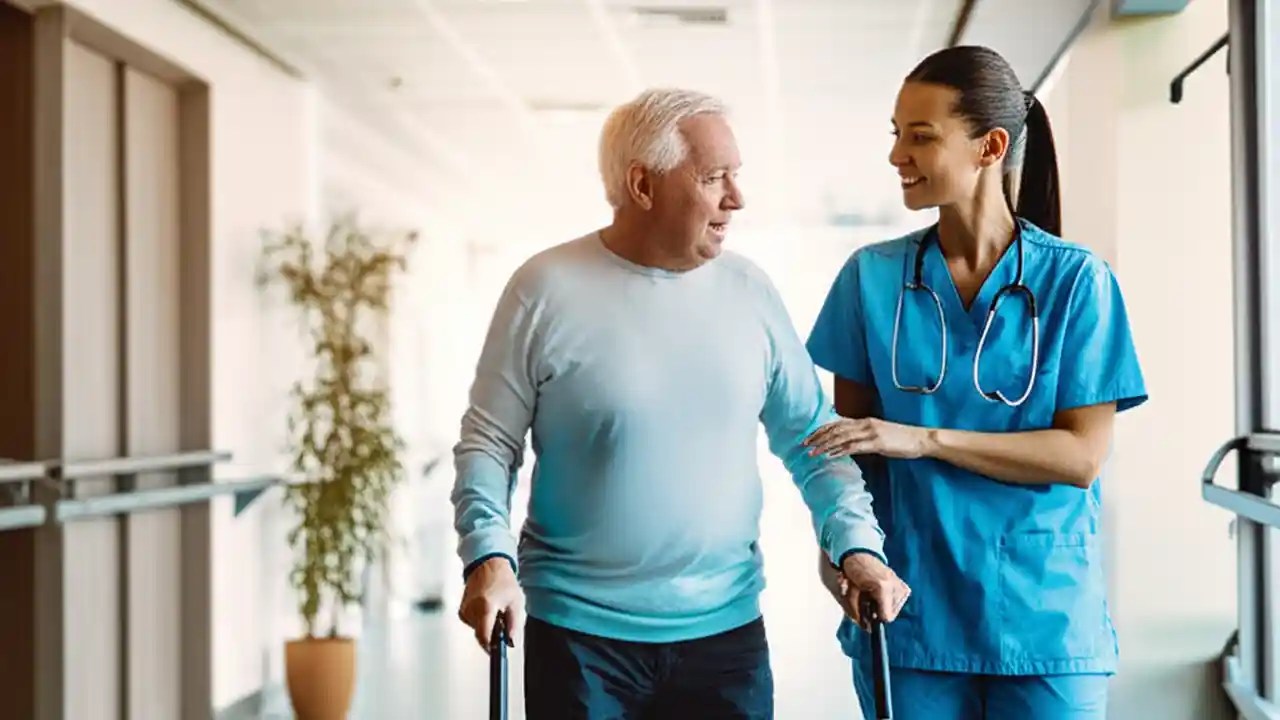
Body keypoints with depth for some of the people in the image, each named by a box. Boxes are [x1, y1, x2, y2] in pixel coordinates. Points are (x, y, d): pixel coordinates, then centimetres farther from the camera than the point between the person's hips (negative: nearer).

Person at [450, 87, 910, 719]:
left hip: (727, 628, 3)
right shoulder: (546, 288, -6)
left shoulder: (749, 291, 3)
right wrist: (489, 557, -17)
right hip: (578, 630, -3)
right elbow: (488, 443, -2)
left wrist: (855, 544, -5)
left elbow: (809, 435, 8)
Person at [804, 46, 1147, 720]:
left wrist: (924, 440, -17)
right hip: (909, 610, 2)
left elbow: (1083, 455, -9)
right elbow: (847, 431, 6)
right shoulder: (872, 276, 2)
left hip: (1043, 614, -1)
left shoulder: (1076, 280, -4)